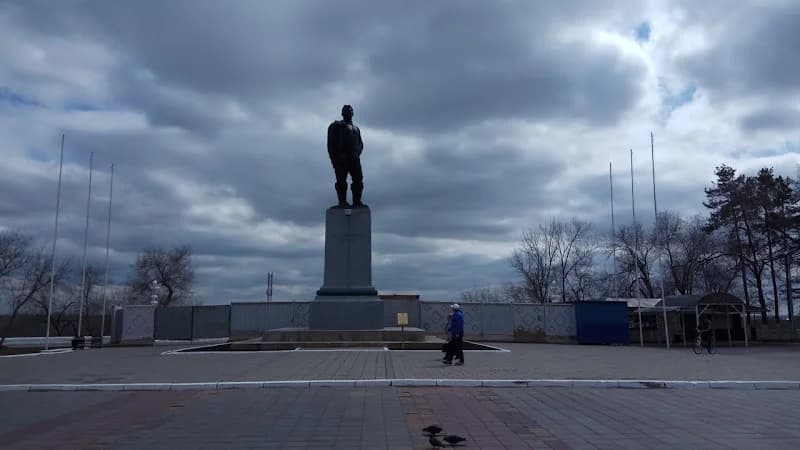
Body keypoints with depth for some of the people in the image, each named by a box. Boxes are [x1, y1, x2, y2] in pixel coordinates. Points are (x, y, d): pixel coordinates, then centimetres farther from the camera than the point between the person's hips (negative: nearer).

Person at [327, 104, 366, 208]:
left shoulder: (356, 128, 25)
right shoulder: (336, 126, 7)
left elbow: (360, 143, 23)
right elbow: (331, 143, -1)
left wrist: (357, 153, 4)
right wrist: (334, 157, -10)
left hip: (354, 159, 5)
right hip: (341, 160, -5)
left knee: (358, 180, -2)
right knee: (341, 181, -7)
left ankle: (357, 202, 1)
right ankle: (342, 201, -5)